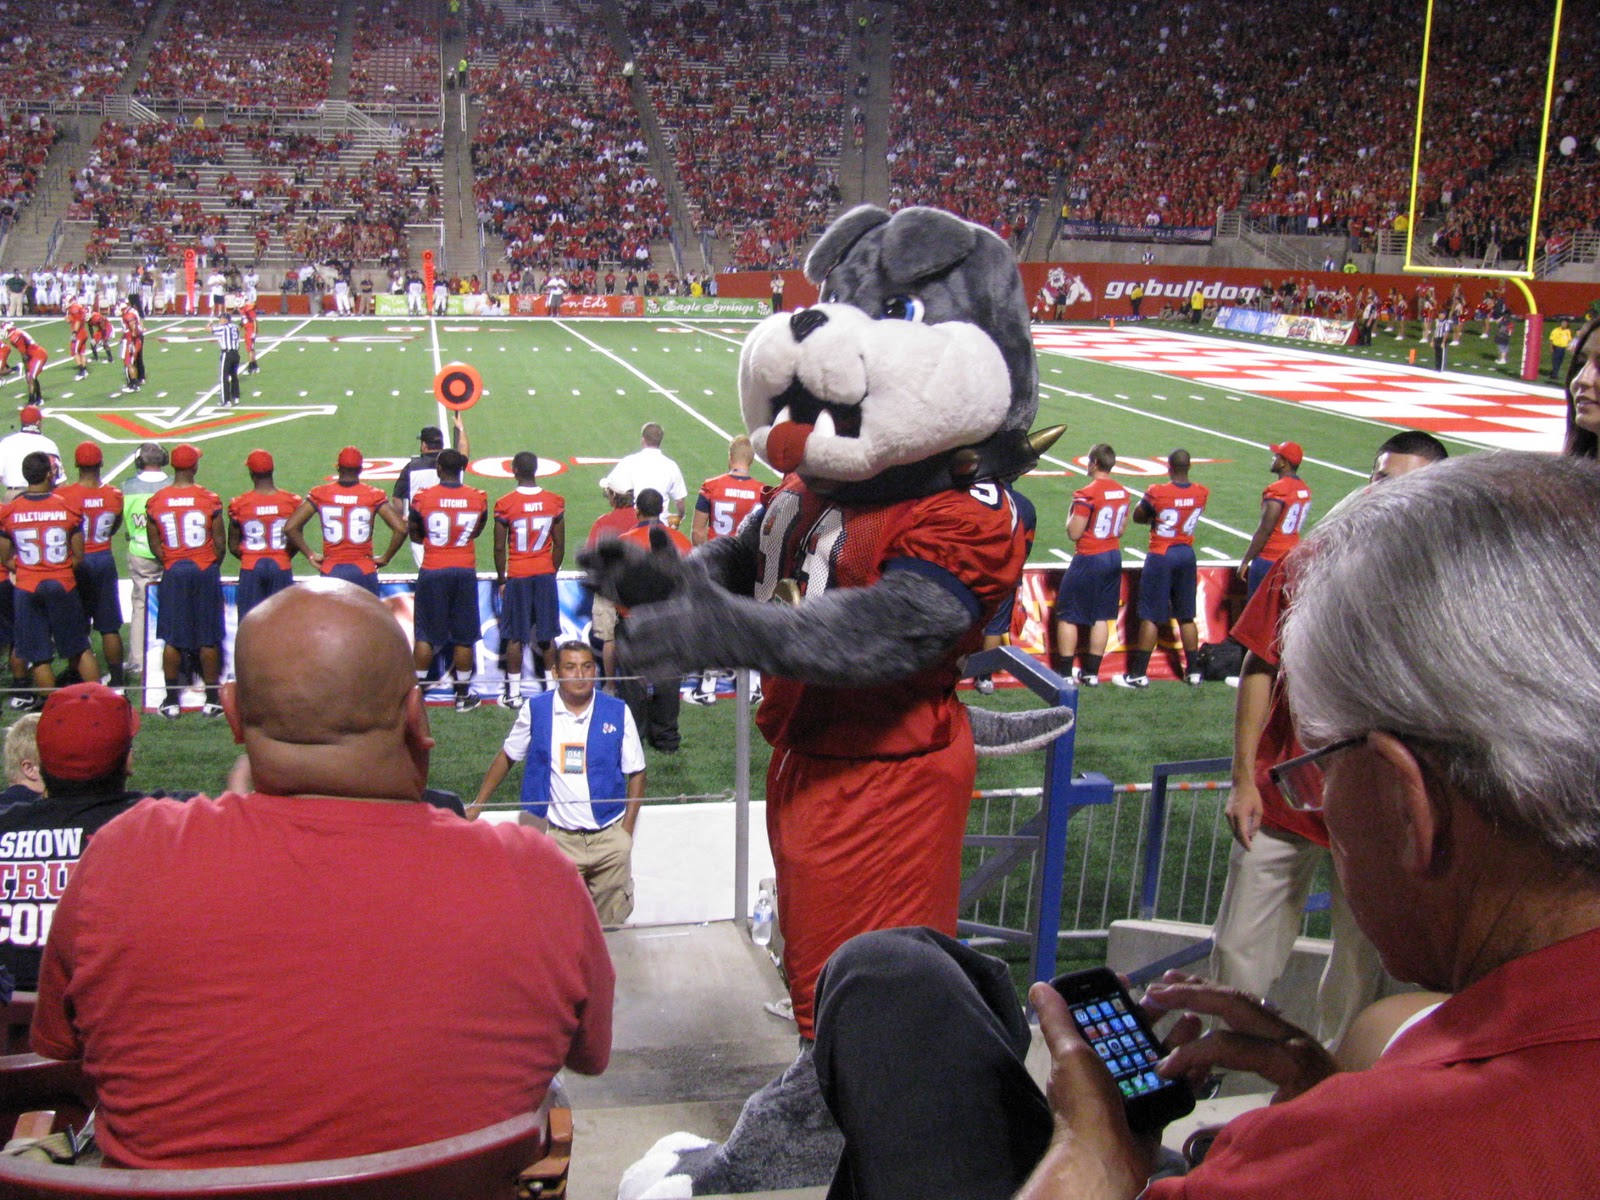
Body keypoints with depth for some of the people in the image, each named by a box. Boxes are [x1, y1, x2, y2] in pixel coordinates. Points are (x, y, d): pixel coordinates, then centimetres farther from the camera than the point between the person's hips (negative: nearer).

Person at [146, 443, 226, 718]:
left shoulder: (156, 502, -2)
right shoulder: (210, 499, -8)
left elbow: (154, 544, 4)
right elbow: (220, 543, -3)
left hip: (173, 572, 1)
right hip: (206, 571, -1)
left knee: (172, 638, 8)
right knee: (208, 638, 5)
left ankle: (171, 700, 11)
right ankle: (211, 699, 10)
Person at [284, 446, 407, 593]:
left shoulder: (320, 494, 0)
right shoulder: (374, 495, -3)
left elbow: (290, 528, -4)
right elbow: (400, 529, -10)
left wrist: (310, 555, 5)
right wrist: (385, 558, 1)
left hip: (331, 570, 1)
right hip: (364, 570, -1)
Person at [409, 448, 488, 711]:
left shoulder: (423, 497, -9)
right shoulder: (478, 498, -4)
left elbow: (415, 535, 4)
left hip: (433, 572, -1)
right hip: (465, 571, 1)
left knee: (426, 634, 9)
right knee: (464, 635, 8)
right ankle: (463, 695, 16)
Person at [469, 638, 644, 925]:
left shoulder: (618, 713, -1)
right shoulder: (535, 710, 0)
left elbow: (635, 772, 4)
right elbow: (507, 757, 12)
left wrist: (627, 829, -2)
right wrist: (478, 804, 10)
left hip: (610, 836, 0)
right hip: (559, 837, 0)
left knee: (612, 923, 7)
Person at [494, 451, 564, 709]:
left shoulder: (505, 504, -10)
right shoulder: (555, 502, -1)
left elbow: (499, 548, -6)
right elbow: (560, 545, 3)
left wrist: (501, 580, 6)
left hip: (517, 577, -2)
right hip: (545, 576, 2)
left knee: (515, 636, 5)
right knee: (547, 635, 10)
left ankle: (514, 692, 8)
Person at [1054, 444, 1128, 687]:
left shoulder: (1088, 494, -18)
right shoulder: (1122, 492, 6)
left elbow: (1074, 533, -17)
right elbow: (1120, 530, 13)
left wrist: (1072, 511, -2)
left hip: (1089, 559, -7)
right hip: (1113, 557, 7)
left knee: (1067, 616, 3)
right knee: (1101, 617, 12)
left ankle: (1065, 673, 3)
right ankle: (1091, 673, 15)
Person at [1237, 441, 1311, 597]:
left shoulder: (1277, 490, -17)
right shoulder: (1304, 489, 8)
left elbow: (1264, 530, -18)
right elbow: (1296, 527, 13)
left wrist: (1245, 561, -12)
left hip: (1268, 561, -8)